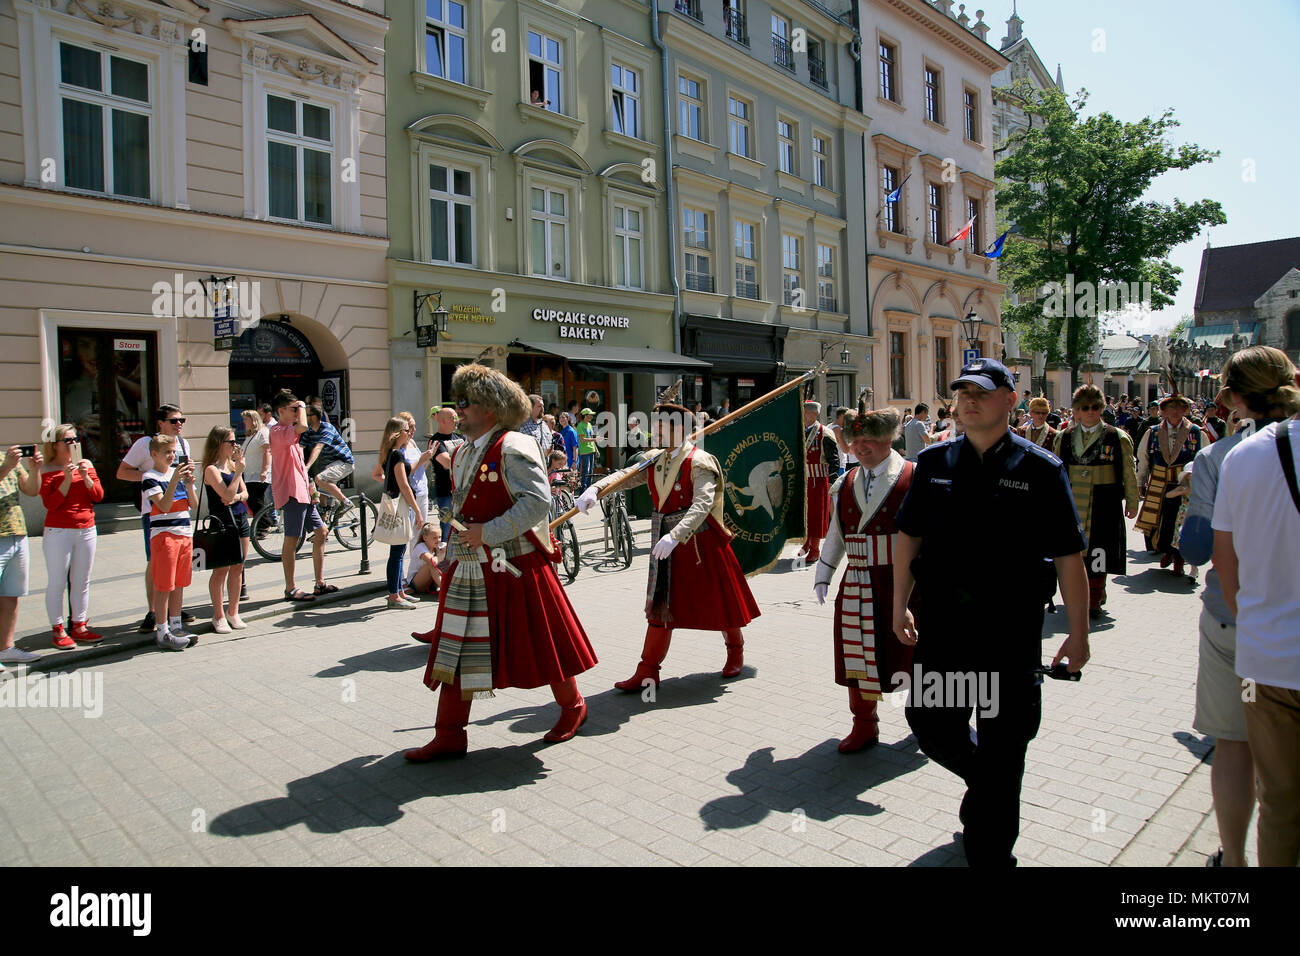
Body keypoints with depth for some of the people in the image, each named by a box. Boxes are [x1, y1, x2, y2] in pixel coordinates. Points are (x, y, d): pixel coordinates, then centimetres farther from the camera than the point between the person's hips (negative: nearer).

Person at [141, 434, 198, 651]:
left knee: (179, 584, 12)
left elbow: (194, 504, 8)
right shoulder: (150, 478, -5)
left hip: (185, 533, 6)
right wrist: (175, 480, -25)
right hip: (164, 534, -6)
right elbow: (164, 506, -19)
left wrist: (189, 484, -8)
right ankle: (162, 632, 3)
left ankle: (175, 626, 21)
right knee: (164, 585, -3)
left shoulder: (178, 472, 13)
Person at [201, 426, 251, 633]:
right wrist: (239, 470, -19)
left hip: (240, 519, 7)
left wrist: (237, 496, -9)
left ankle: (233, 612, 21)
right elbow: (227, 494, -21)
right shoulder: (211, 469, -11)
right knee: (221, 570, -1)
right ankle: (219, 616, 9)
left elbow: (245, 493, 13)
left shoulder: (233, 464, 12)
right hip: (222, 522, -7)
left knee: (238, 568, 10)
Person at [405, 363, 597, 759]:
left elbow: (538, 500, -24)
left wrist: (488, 532, -23)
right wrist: (454, 552, 20)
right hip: (468, 571, 8)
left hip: (514, 569, -8)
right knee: (455, 651, 8)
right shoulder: (462, 454, 13)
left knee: (542, 643, 6)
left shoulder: (512, 448, -14)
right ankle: (449, 737, 18)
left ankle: (572, 707, 29)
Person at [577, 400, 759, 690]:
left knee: (720, 600, 10)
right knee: (660, 605, 6)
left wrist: (675, 535, -40)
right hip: (667, 544, 6)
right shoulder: (655, 461, 7)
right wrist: (594, 489, -23)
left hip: (701, 543, -6)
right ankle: (647, 671, 12)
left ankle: (735, 650, 36)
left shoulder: (700, 462, -16)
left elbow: (702, 506, -27)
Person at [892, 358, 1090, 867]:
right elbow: (908, 537, 9)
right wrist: (899, 606, 6)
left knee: (1001, 753, 8)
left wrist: (1078, 633, -4)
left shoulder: (1039, 468, -5)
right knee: (931, 727, 12)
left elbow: (1069, 558, -4)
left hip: (1011, 633, -3)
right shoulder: (934, 462, 4)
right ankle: (983, 780, 44)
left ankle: (990, 852, 27)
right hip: (942, 625, 3)